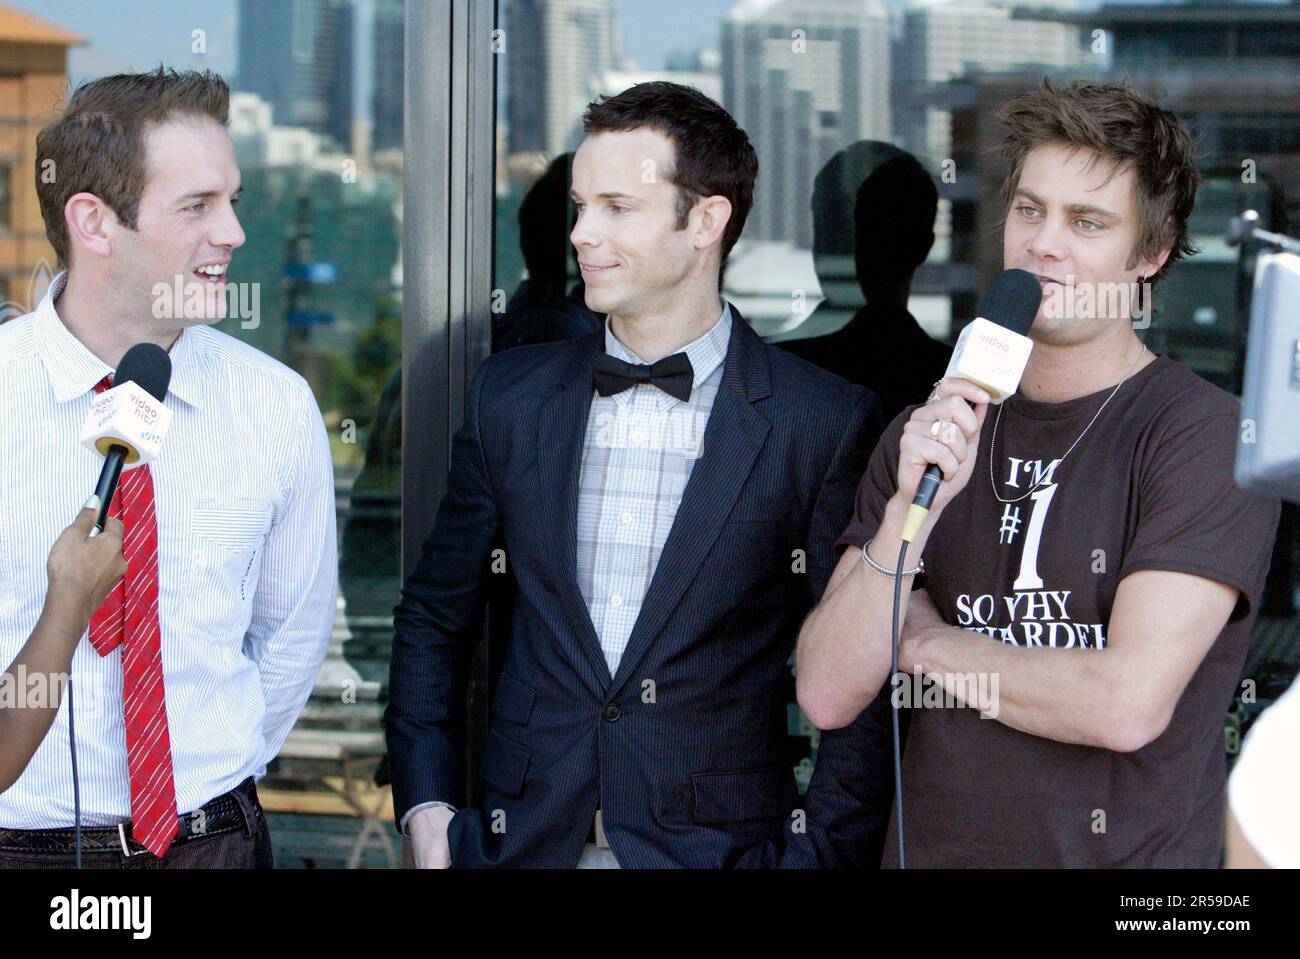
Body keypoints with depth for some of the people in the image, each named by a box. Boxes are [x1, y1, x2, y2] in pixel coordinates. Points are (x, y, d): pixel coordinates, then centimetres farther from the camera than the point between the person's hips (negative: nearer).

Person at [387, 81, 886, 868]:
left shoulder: (829, 423, -6)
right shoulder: (512, 395, 6)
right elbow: (435, 618, 13)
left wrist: (819, 846, -11)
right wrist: (427, 810, 5)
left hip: (722, 845, -3)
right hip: (525, 839, 3)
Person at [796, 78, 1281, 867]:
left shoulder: (1209, 437, -12)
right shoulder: (927, 429, 3)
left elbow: (1128, 705, -22)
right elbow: (828, 696, -4)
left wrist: (928, 643, -8)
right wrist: (909, 513, -18)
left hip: (1126, 854, -4)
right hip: (928, 847, 4)